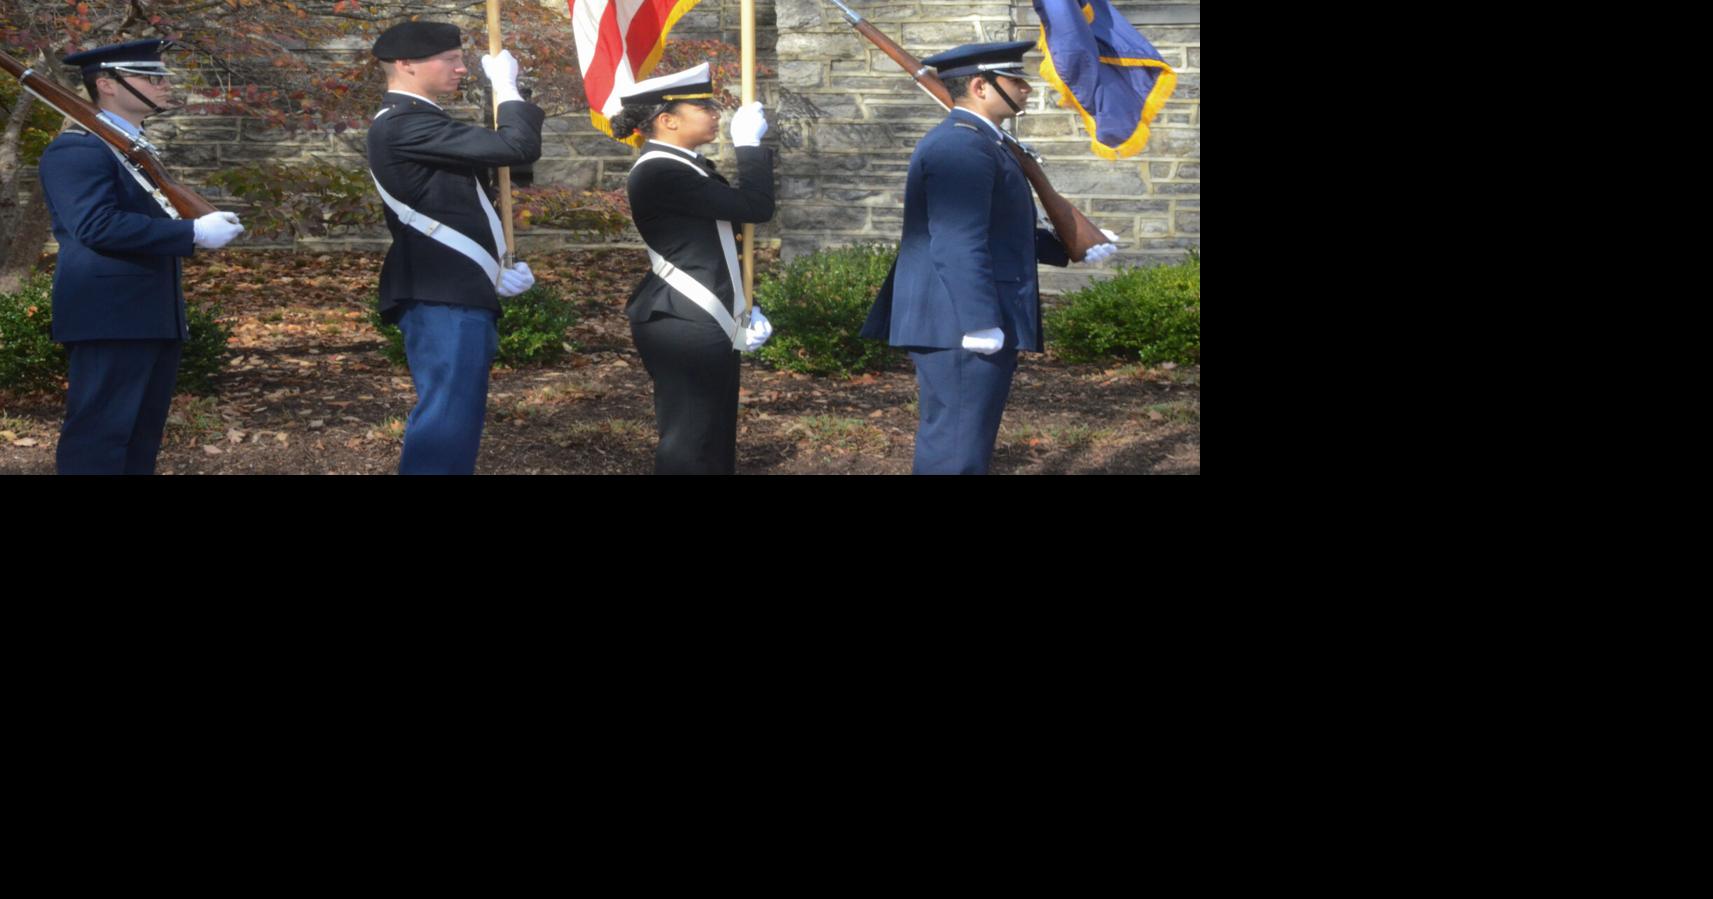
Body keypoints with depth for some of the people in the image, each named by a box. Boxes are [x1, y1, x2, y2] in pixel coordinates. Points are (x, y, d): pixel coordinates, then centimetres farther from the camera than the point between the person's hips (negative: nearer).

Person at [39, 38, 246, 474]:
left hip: (154, 317, 10)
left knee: (142, 438, 11)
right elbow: (98, 226, -24)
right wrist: (193, 233, -21)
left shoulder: (138, 147, 20)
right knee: (98, 439, -9)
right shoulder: (77, 149, -12)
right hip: (109, 319, -10)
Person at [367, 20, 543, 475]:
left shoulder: (413, 123, 17)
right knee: (447, 420, -11)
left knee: (450, 419, 15)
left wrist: (496, 270, 12)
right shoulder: (405, 124, -17)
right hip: (445, 300, -11)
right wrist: (506, 84, -4)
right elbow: (519, 147, -20)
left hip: (450, 295, 11)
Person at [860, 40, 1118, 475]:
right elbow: (959, 246, -24)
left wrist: (1071, 250, 31)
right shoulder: (961, 147, -16)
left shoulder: (976, 143, 19)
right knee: (955, 450, -8)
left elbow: (997, 232, 27)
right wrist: (982, 323, -27)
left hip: (965, 325, 11)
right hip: (963, 326, -11)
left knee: (953, 443, 16)